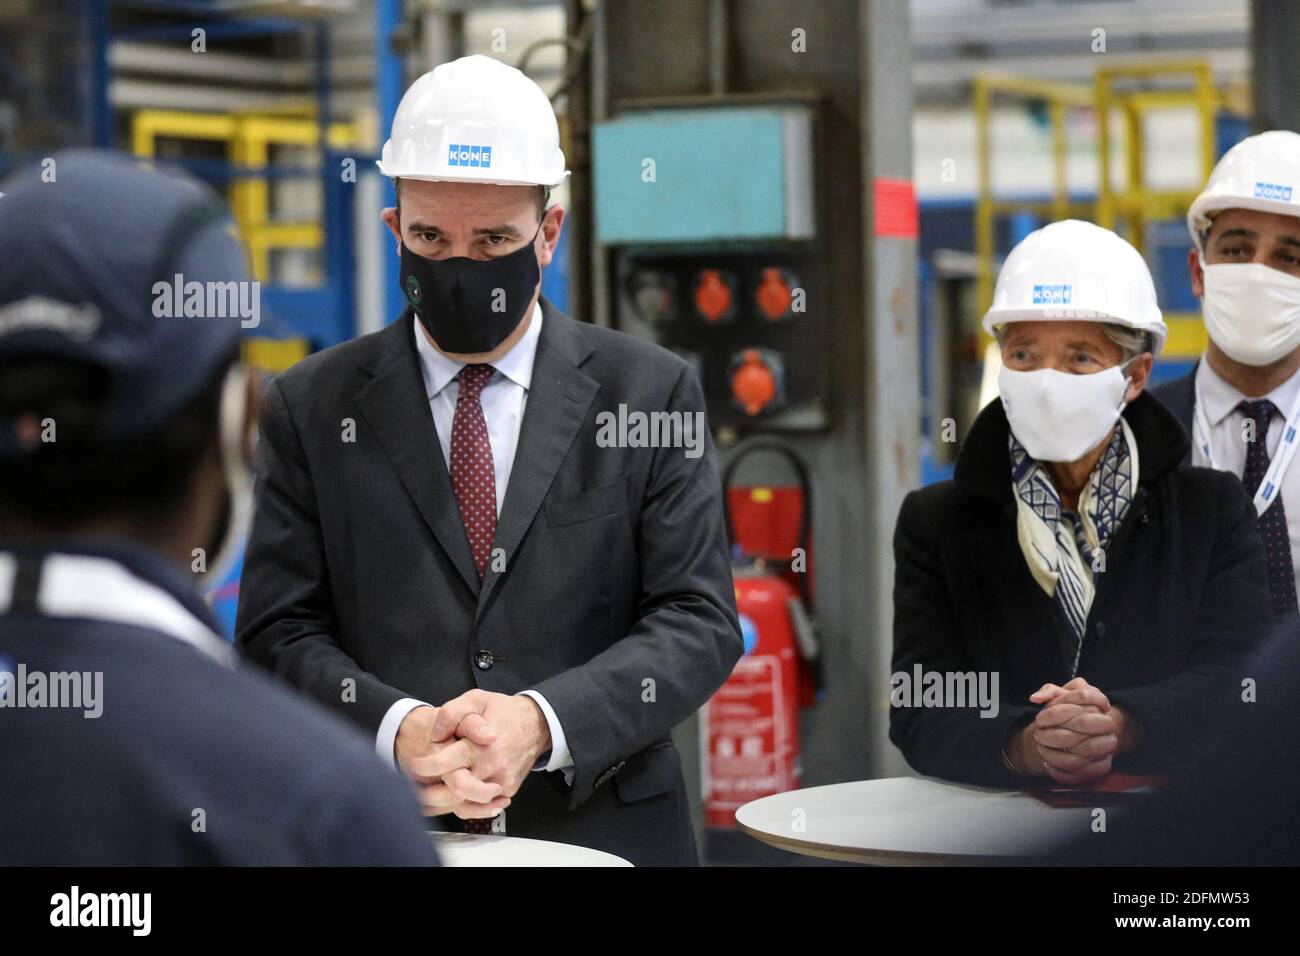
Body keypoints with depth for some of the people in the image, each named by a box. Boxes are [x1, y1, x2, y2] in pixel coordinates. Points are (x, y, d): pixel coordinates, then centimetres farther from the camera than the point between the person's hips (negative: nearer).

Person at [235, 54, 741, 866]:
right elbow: (279, 631, -2)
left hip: (605, 829, 0)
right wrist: (397, 730, -20)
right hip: (384, 835, 0)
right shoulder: (312, 408, 2)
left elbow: (699, 621, -5)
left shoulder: (654, 393, 0)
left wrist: (544, 722, -20)